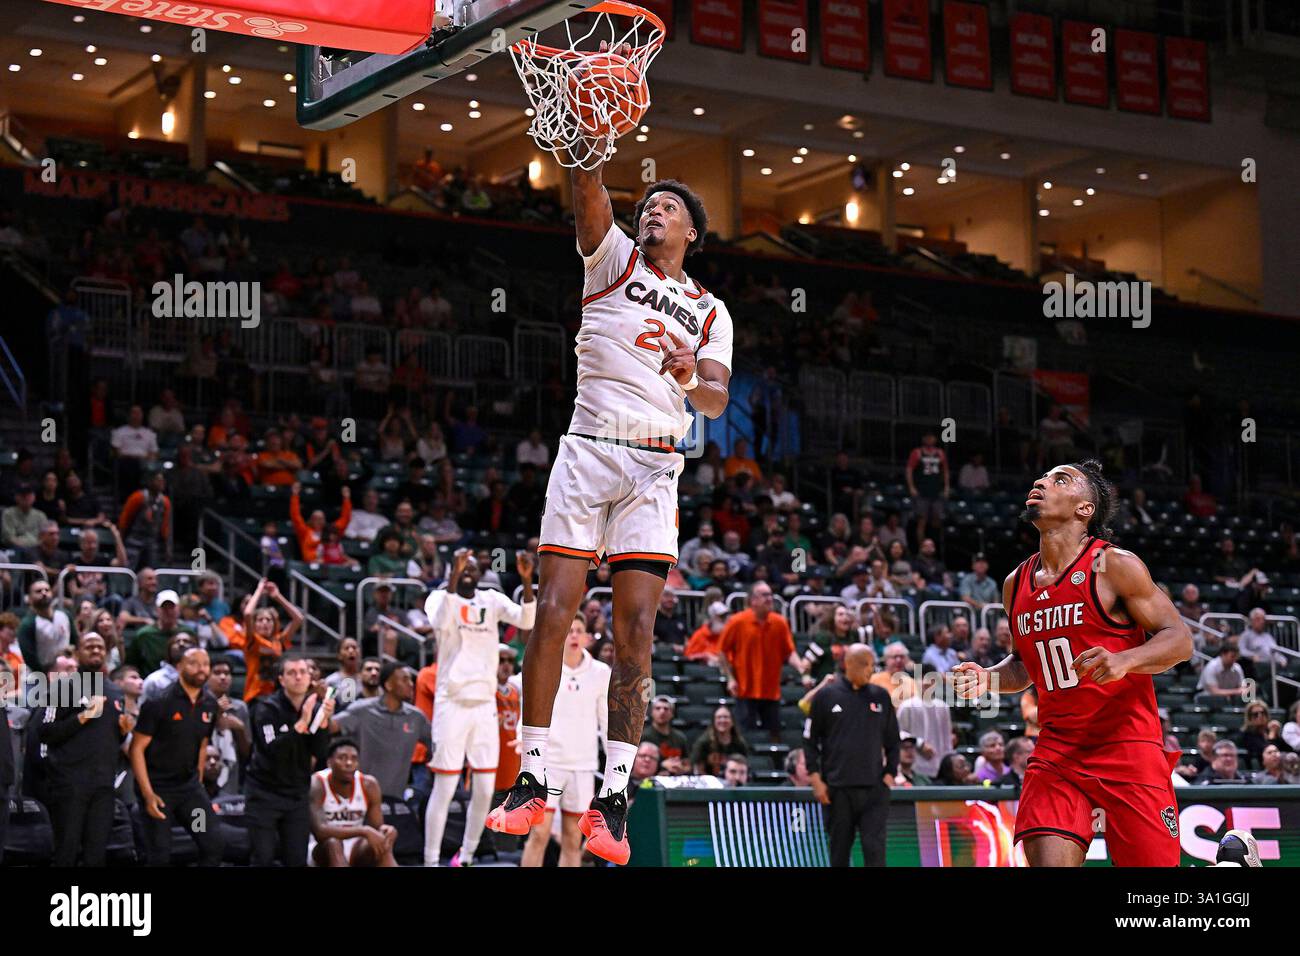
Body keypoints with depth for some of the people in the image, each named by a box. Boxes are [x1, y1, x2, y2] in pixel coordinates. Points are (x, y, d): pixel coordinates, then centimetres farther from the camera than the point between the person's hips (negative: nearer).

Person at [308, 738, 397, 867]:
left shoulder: (369, 784, -7)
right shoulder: (317, 785, -20)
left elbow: (377, 828, -4)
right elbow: (319, 832, -32)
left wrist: (386, 830, -30)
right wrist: (364, 831, -39)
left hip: (355, 851, 4)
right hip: (322, 851, -4)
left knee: (382, 846, -27)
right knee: (332, 843, -36)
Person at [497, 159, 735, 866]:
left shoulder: (710, 313, 18)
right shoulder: (614, 260, 14)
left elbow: (717, 398, 3)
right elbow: (588, 191, -5)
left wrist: (690, 381, -20)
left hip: (654, 469, 1)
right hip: (586, 452, -1)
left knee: (636, 626, -8)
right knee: (554, 610, -9)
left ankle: (614, 795, -6)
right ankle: (531, 782, -3)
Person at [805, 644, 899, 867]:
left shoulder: (880, 696, 9)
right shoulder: (826, 696, 2)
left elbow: (892, 740, 15)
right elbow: (810, 740, 4)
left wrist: (890, 773, 4)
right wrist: (816, 778, -3)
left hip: (874, 788, 1)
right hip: (838, 789, -1)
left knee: (875, 849, -8)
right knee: (840, 849, 6)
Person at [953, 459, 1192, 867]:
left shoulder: (1114, 566, -5)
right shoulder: (1015, 584, 12)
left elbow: (1179, 640, -6)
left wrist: (1124, 661, -24)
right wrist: (987, 679, 3)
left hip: (1128, 745, -4)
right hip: (1057, 749, 4)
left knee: (1153, 862, -5)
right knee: (1047, 860, -14)